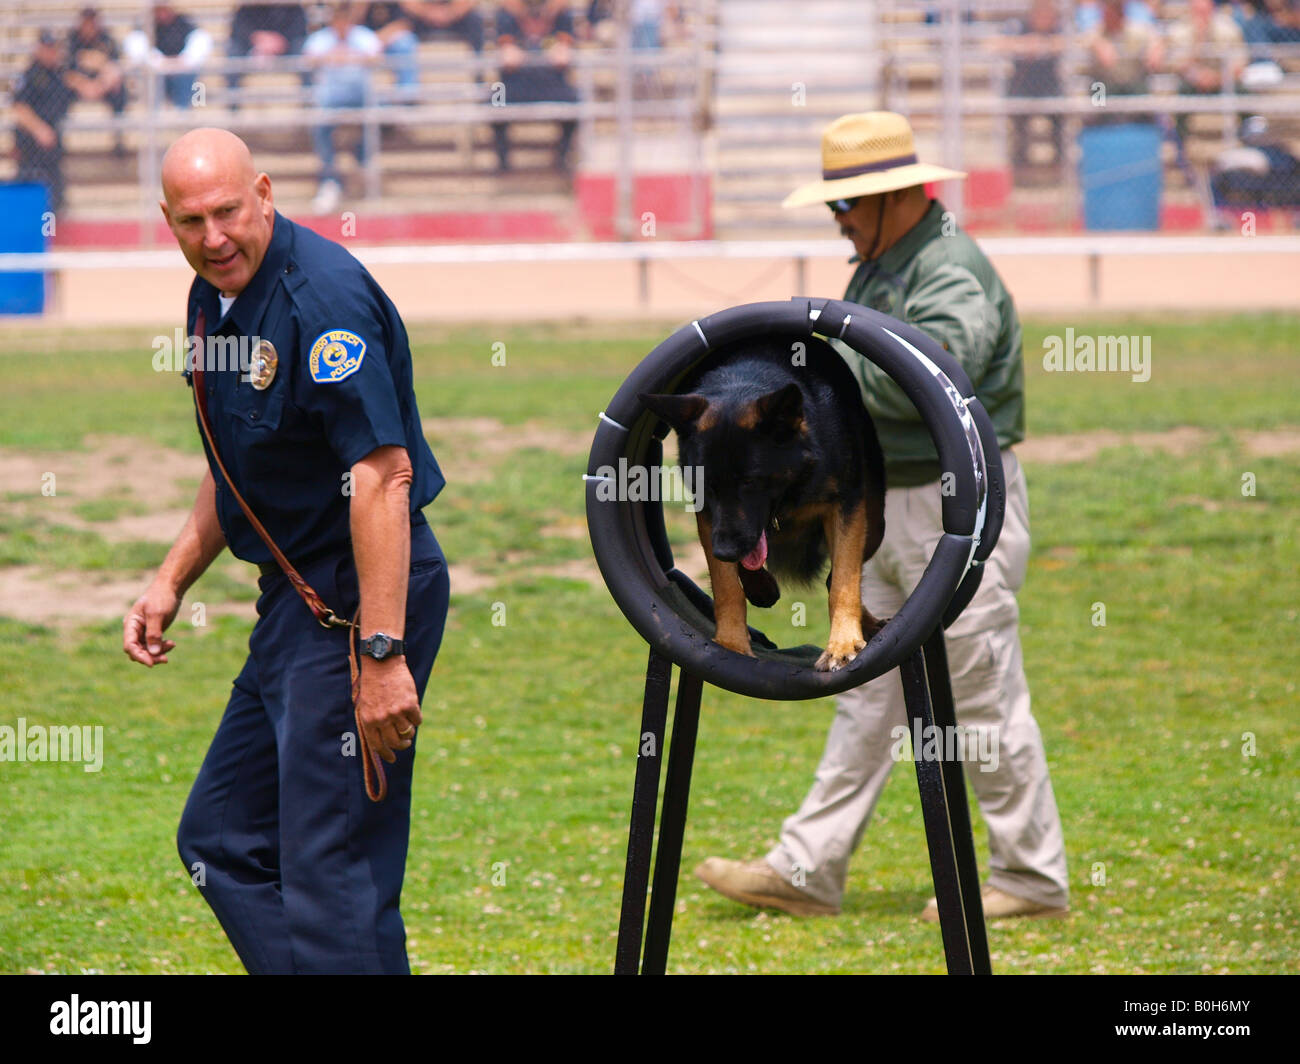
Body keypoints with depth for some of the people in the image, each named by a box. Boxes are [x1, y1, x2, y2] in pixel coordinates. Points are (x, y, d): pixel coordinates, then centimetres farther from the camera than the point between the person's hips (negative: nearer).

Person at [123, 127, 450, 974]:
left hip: (362, 602, -10)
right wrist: (172, 581, 16)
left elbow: (382, 476, -26)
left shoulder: (323, 296, -20)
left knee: (332, 873, -10)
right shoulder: (215, 298, 11)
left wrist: (384, 653, -31)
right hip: (296, 605, 10)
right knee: (222, 842, 15)